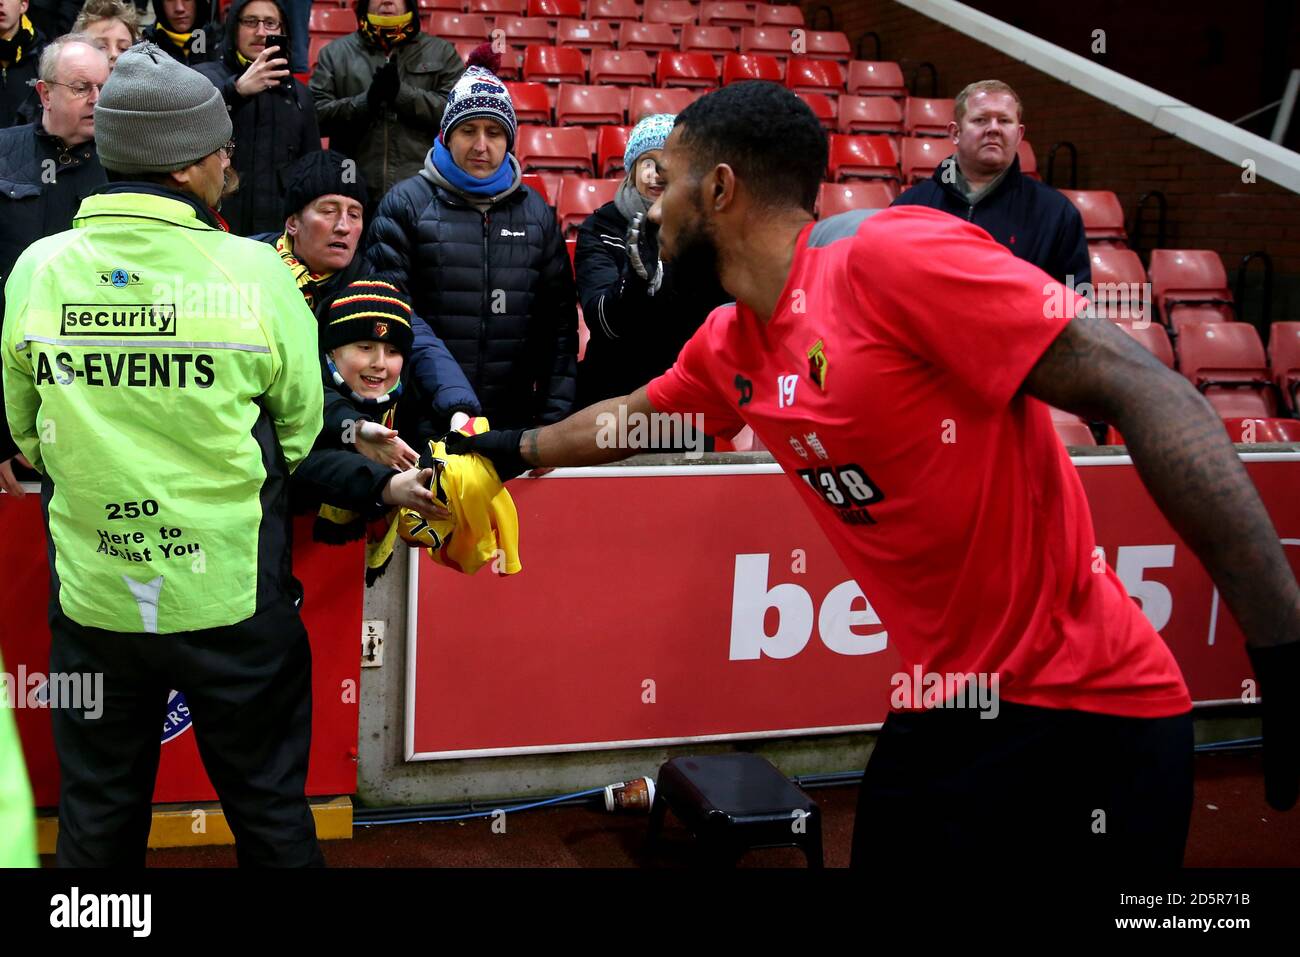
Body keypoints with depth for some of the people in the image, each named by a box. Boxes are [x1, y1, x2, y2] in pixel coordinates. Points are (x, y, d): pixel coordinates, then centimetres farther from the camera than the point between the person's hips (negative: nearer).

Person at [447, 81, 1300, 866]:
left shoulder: (890, 254, -19)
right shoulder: (729, 347, 7)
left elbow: (1142, 391, -23)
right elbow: (628, 420, 29)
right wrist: (514, 449, 41)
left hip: (1085, 717, -7)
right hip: (937, 717, 7)